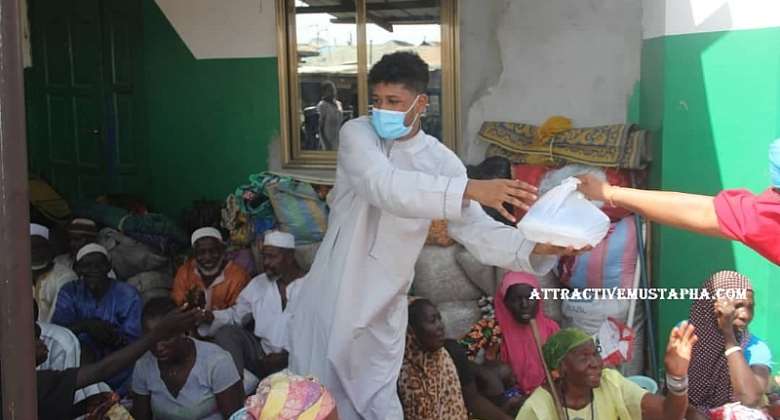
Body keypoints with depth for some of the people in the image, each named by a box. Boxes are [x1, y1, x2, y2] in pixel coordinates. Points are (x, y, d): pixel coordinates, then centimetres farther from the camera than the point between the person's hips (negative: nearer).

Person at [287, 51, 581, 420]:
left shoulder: (442, 161, -7)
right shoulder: (357, 133, -12)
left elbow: (478, 231, -12)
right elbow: (384, 186, -31)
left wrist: (537, 247, -31)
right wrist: (470, 189, -43)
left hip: (381, 306, 0)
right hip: (328, 296, 0)